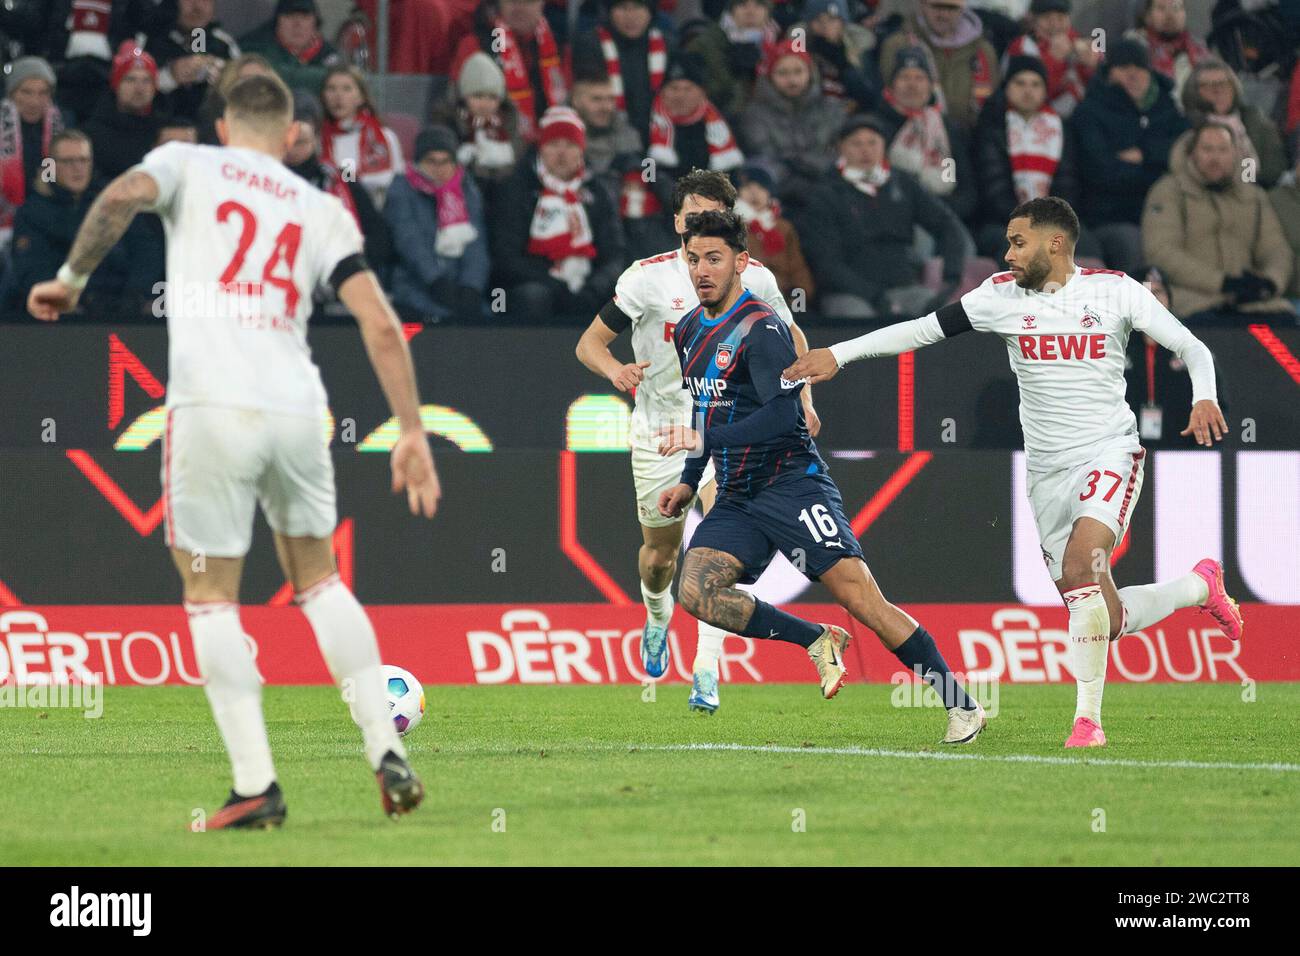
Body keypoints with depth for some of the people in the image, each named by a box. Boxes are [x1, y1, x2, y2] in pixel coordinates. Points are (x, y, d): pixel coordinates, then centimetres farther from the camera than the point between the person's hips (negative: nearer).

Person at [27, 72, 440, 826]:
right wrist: (412, 433, 9)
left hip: (212, 405, -3)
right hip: (298, 409, 3)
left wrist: (72, 278, 0)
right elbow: (382, 325, 8)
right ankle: (388, 756, 15)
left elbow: (123, 197, -12)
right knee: (319, 577, 22)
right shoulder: (322, 211, 18)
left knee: (211, 595, 7)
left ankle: (256, 785, -1)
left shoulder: (189, 165, 11)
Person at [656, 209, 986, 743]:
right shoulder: (689, 332, 12)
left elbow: (783, 415, -25)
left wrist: (703, 440, -28)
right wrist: (688, 483, 20)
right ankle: (818, 641, -3)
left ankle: (961, 704, -7)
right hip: (736, 499, 8)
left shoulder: (761, 330, -14)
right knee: (696, 591, -17)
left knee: (861, 598, -15)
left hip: (791, 485, -8)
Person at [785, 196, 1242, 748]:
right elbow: (924, 329, 4)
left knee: (1081, 565, -29)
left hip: (1109, 455, -4)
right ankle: (1201, 586, 32)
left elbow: (1192, 349, 1)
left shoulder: (1115, 291, -4)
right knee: (1107, 621, 1)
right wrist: (836, 354, -3)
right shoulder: (1002, 295, 3)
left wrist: (1203, 398, -19)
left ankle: (1088, 718, -22)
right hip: (1047, 472, 4)